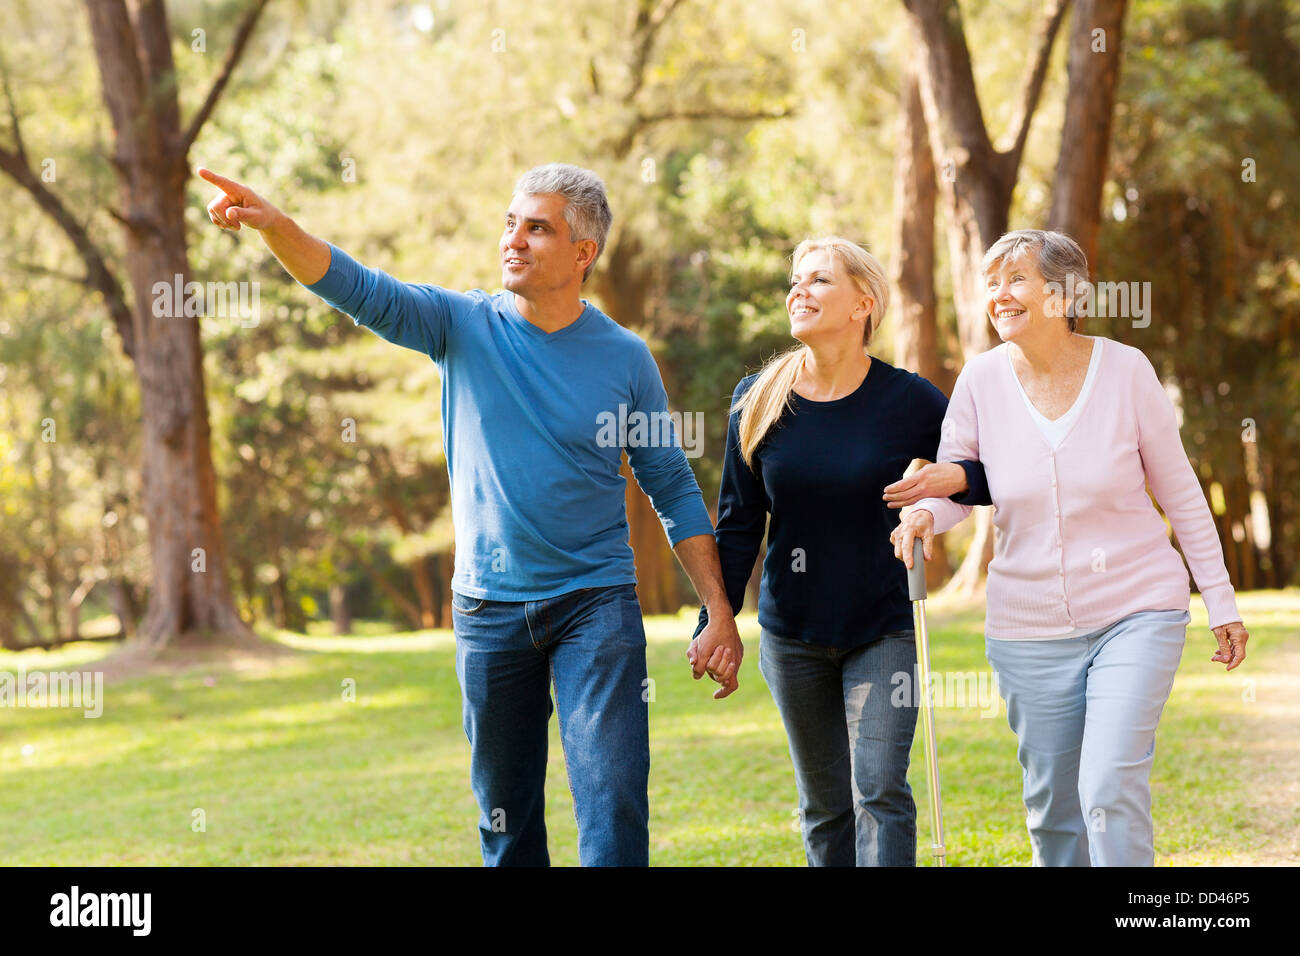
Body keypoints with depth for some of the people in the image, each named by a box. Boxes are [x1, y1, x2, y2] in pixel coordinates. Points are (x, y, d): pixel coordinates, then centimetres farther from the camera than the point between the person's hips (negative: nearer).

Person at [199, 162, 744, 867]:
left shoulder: (625, 358, -1)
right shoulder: (463, 326, 0)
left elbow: (673, 489, 4)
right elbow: (356, 288, -13)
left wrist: (720, 615, 0)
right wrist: (271, 224, -32)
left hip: (596, 603, -2)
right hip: (488, 608, 2)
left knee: (614, 802, -12)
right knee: (506, 815, 11)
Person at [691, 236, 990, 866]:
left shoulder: (908, 400, -8)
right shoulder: (758, 400, -1)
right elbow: (738, 524, 4)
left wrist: (954, 479, -20)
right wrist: (714, 624, -1)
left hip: (884, 628, -3)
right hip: (791, 635, 3)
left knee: (880, 791, -14)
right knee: (824, 807, 9)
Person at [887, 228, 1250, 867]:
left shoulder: (1125, 370, -6)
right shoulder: (983, 379, -3)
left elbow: (1179, 490, 2)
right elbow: (952, 479, 4)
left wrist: (1221, 602, 2)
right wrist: (924, 513, -20)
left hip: (1137, 612, -2)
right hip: (1029, 627, 2)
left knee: (1110, 792, -17)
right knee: (1052, 810, 9)